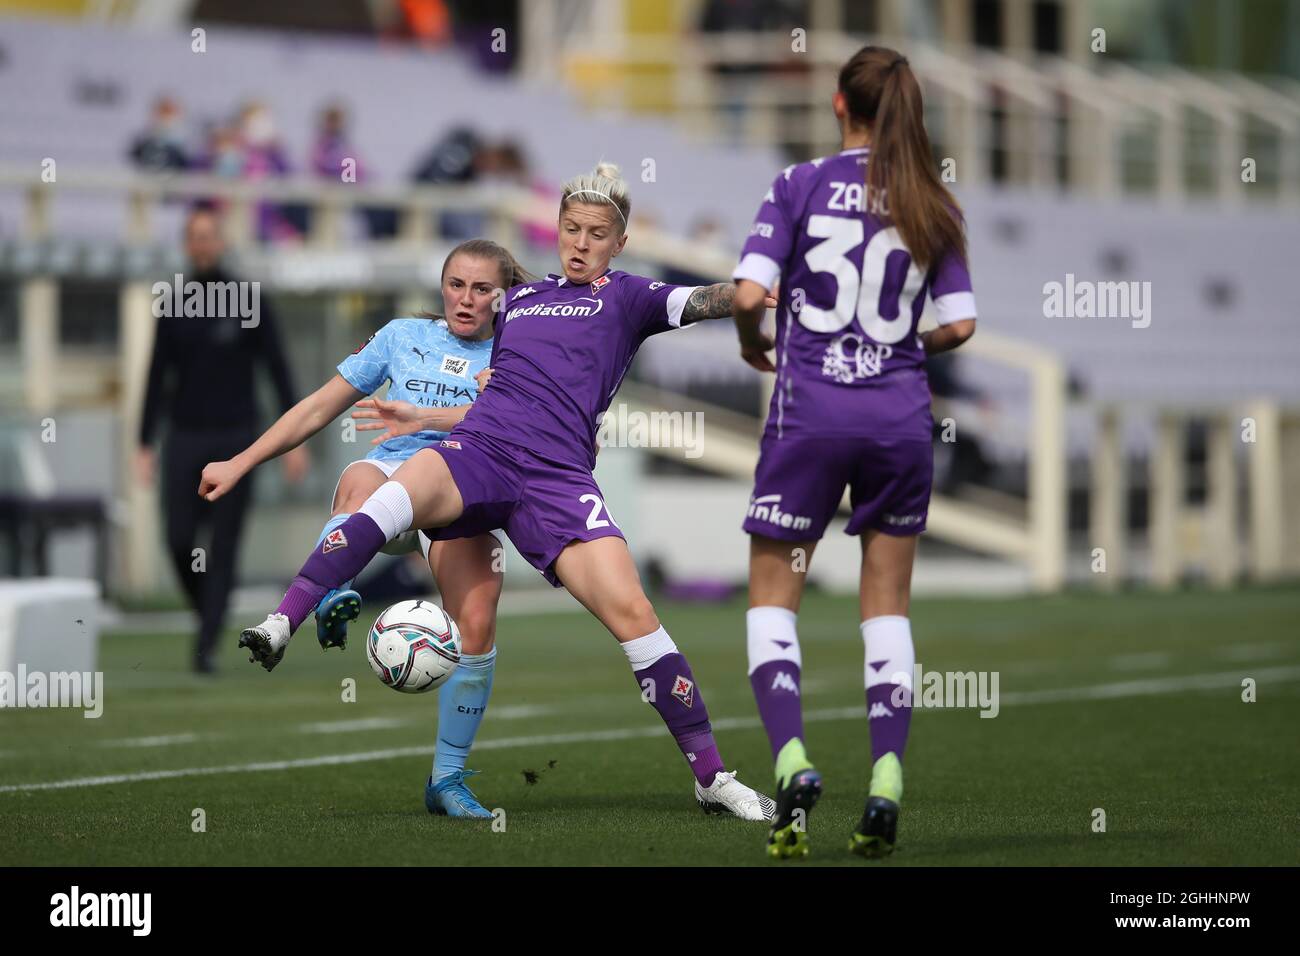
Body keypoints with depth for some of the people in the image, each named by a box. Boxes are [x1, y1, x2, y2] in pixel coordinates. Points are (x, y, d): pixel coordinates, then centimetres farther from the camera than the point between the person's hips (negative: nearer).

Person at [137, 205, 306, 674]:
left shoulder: (250, 303, -2)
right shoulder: (172, 307, 5)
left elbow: (278, 372, -2)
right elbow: (157, 379, 8)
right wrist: (145, 446, 4)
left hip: (235, 439, -2)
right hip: (184, 439, 2)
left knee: (223, 548, -7)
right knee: (180, 543, -6)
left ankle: (206, 646, -6)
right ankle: (207, 613, 22)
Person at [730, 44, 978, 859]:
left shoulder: (800, 186, -4)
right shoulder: (934, 208, 3)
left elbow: (750, 294, -13)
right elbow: (959, 325, 0)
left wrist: (753, 343, 8)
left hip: (810, 410, -2)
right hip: (900, 414, 2)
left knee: (774, 595, 9)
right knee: (888, 602, 12)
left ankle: (793, 761, -11)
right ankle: (887, 784, 1)